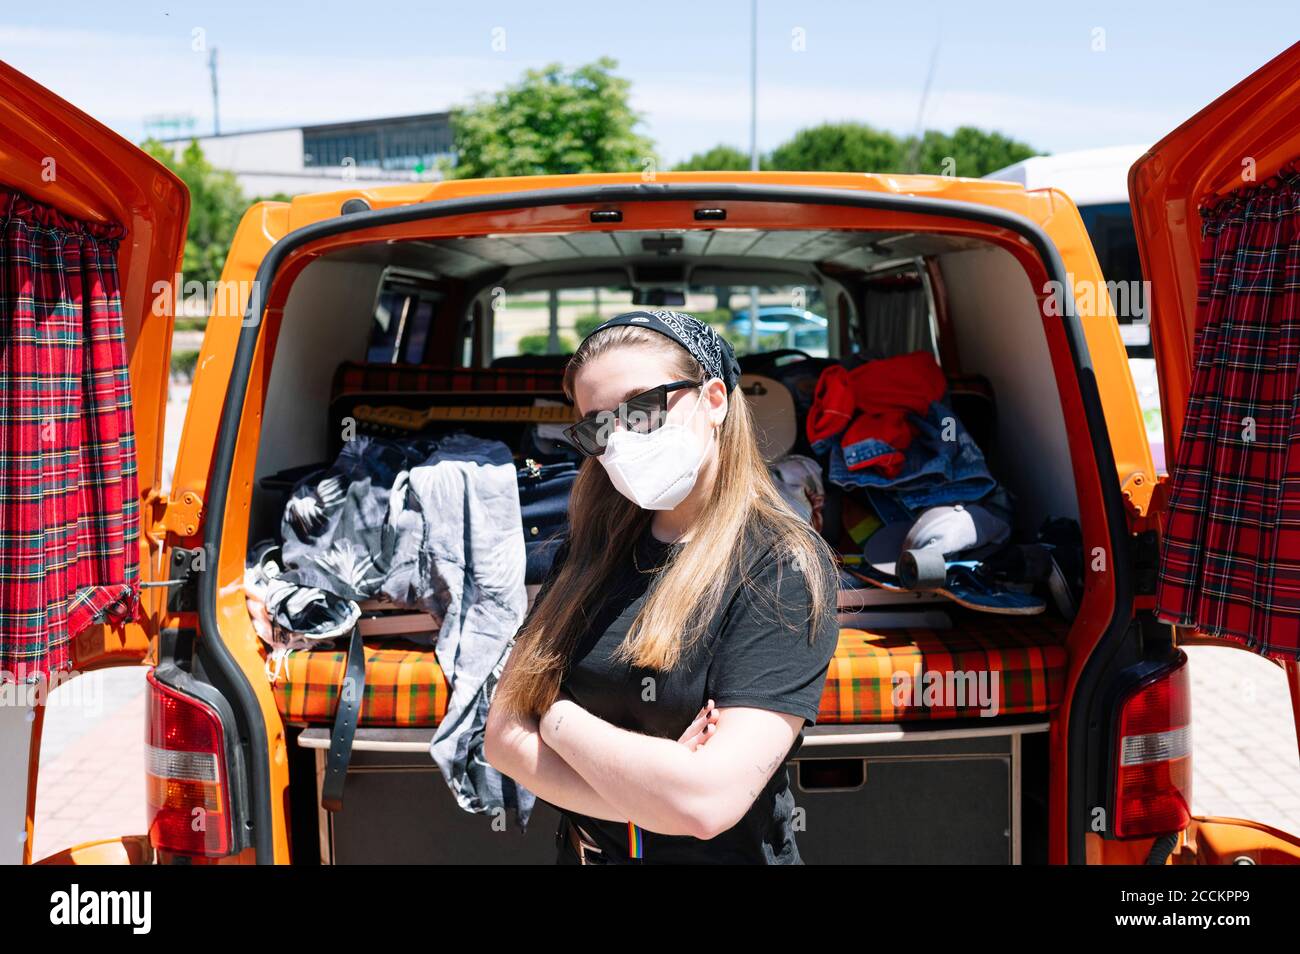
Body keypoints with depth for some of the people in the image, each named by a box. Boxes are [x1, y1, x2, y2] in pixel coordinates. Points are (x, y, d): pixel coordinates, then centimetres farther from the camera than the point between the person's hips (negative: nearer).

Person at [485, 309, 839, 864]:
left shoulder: (785, 568, -20)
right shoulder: (589, 550, -3)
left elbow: (708, 802, -29)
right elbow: (504, 736, -7)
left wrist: (560, 720, -16)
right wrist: (647, 792, -21)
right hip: (582, 853, 5)